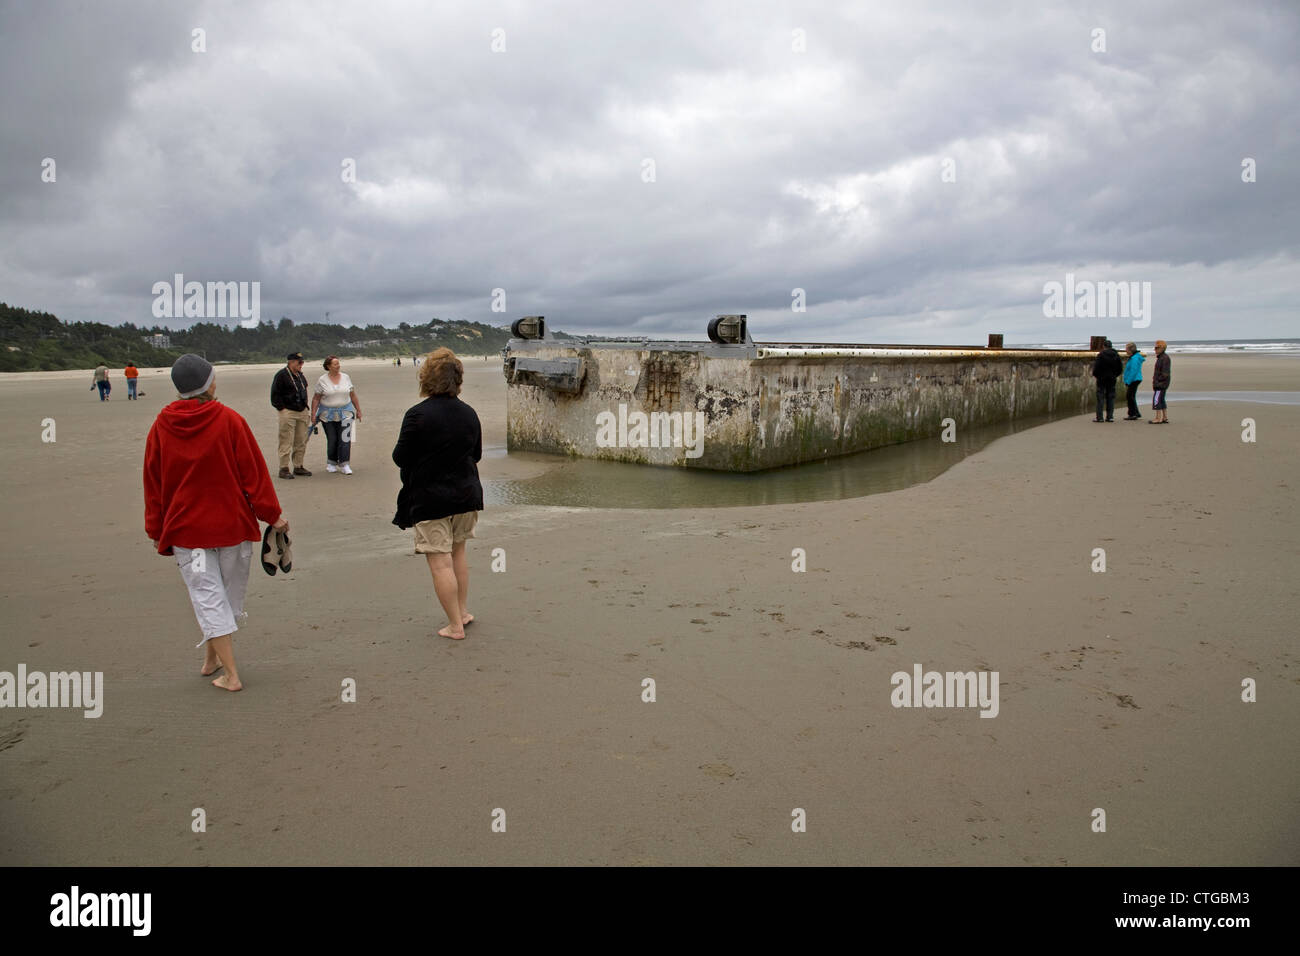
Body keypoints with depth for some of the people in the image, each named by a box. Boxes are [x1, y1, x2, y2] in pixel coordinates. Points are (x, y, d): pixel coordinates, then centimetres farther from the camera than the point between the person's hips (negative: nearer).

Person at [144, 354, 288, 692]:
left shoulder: (161, 427, -2)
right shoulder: (229, 420, -10)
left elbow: (153, 483, 4)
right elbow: (253, 471, -8)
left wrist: (156, 531, 14)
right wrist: (271, 513, 1)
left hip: (185, 528, 1)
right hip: (233, 524, -1)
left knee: (207, 596, 4)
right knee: (230, 594, 17)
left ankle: (231, 674, 3)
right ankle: (213, 657, 30)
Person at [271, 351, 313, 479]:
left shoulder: (301, 375, 16)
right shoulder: (281, 375, -8)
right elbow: (275, 395, -9)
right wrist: (282, 408, -13)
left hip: (302, 412, 8)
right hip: (288, 412, -8)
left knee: (301, 442, 9)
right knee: (286, 442, -6)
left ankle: (298, 467, 18)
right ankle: (284, 469, -1)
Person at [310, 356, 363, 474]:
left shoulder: (345, 377, 5)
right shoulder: (322, 380, -2)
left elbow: (353, 395, 11)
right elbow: (316, 399, 0)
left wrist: (358, 410, 11)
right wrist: (313, 414, -5)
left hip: (345, 412, 1)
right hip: (328, 414, -1)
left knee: (345, 438, -9)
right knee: (332, 440, 3)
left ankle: (344, 464, -8)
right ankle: (331, 463, 19)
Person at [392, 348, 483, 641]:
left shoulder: (417, 414, -16)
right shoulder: (469, 413, 2)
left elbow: (400, 458, -11)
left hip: (430, 499, -6)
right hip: (466, 495, 6)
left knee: (440, 562, -1)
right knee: (458, 553, 22)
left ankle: (455, 625, 3)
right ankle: (463, 612, 29)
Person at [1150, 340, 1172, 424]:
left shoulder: (1165, 358, -15)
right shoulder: (1160, 357, 16)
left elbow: (1165, 373, -20)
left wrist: (1157, 380, -17)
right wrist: (1154, 378, 13)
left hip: (1161, 383, -11)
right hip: (1159, 383, 11)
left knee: (1156, 399, -12)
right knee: (1162, 400, 13)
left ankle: (1158, 418, -12)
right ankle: (1165, 418, 17)